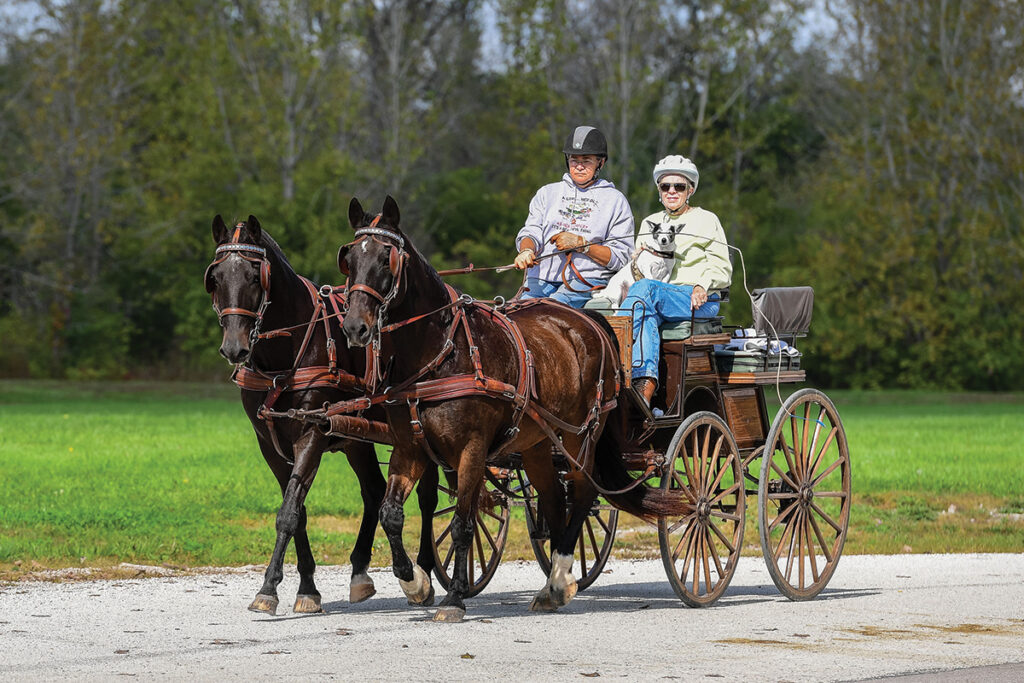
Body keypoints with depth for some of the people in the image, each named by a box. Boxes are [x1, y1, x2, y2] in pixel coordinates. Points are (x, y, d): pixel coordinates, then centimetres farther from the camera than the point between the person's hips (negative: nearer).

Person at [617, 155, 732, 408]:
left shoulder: (707, 220, 12)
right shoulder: (649, 223, 25)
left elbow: (722, 268, 5)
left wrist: (703, 286, -16)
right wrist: (629, 288, -1)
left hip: (698, 302, -4)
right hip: (657, 301, 4)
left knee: (646, 288, -35)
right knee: (646, 315, -37)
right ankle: (645, 383, -52)